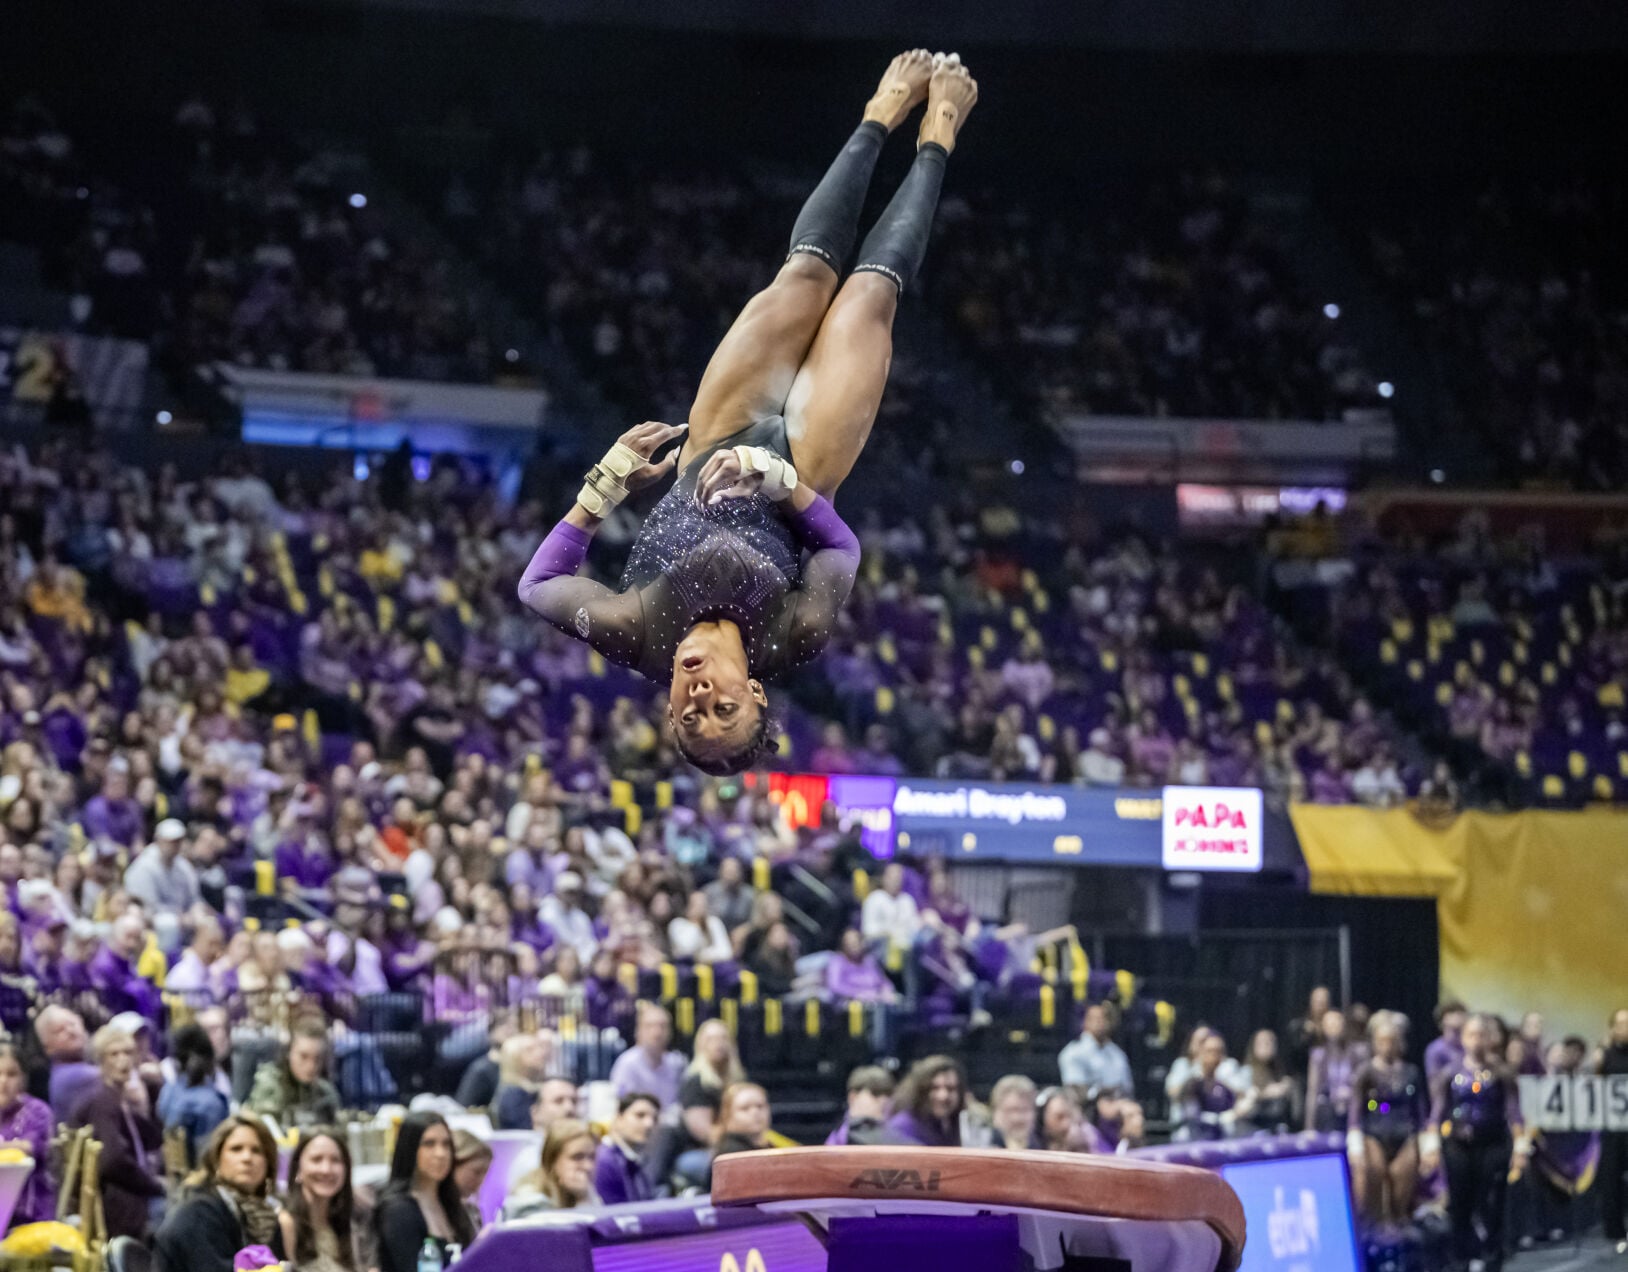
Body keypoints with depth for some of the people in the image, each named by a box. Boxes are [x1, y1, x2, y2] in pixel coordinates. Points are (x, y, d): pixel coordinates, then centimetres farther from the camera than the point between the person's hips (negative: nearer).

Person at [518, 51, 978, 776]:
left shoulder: (641, 637, -37)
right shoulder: (787, 642, -37)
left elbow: (538, 584, -21)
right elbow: (841, 549, -22)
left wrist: (606, 484, -27)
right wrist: (781, 480, -34)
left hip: (713, 457, 2)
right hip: (794, 474, -2)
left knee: (807, 273, 4)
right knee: (869, 294, 3)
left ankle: (882, 118, 31)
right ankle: (934, 139, 33)